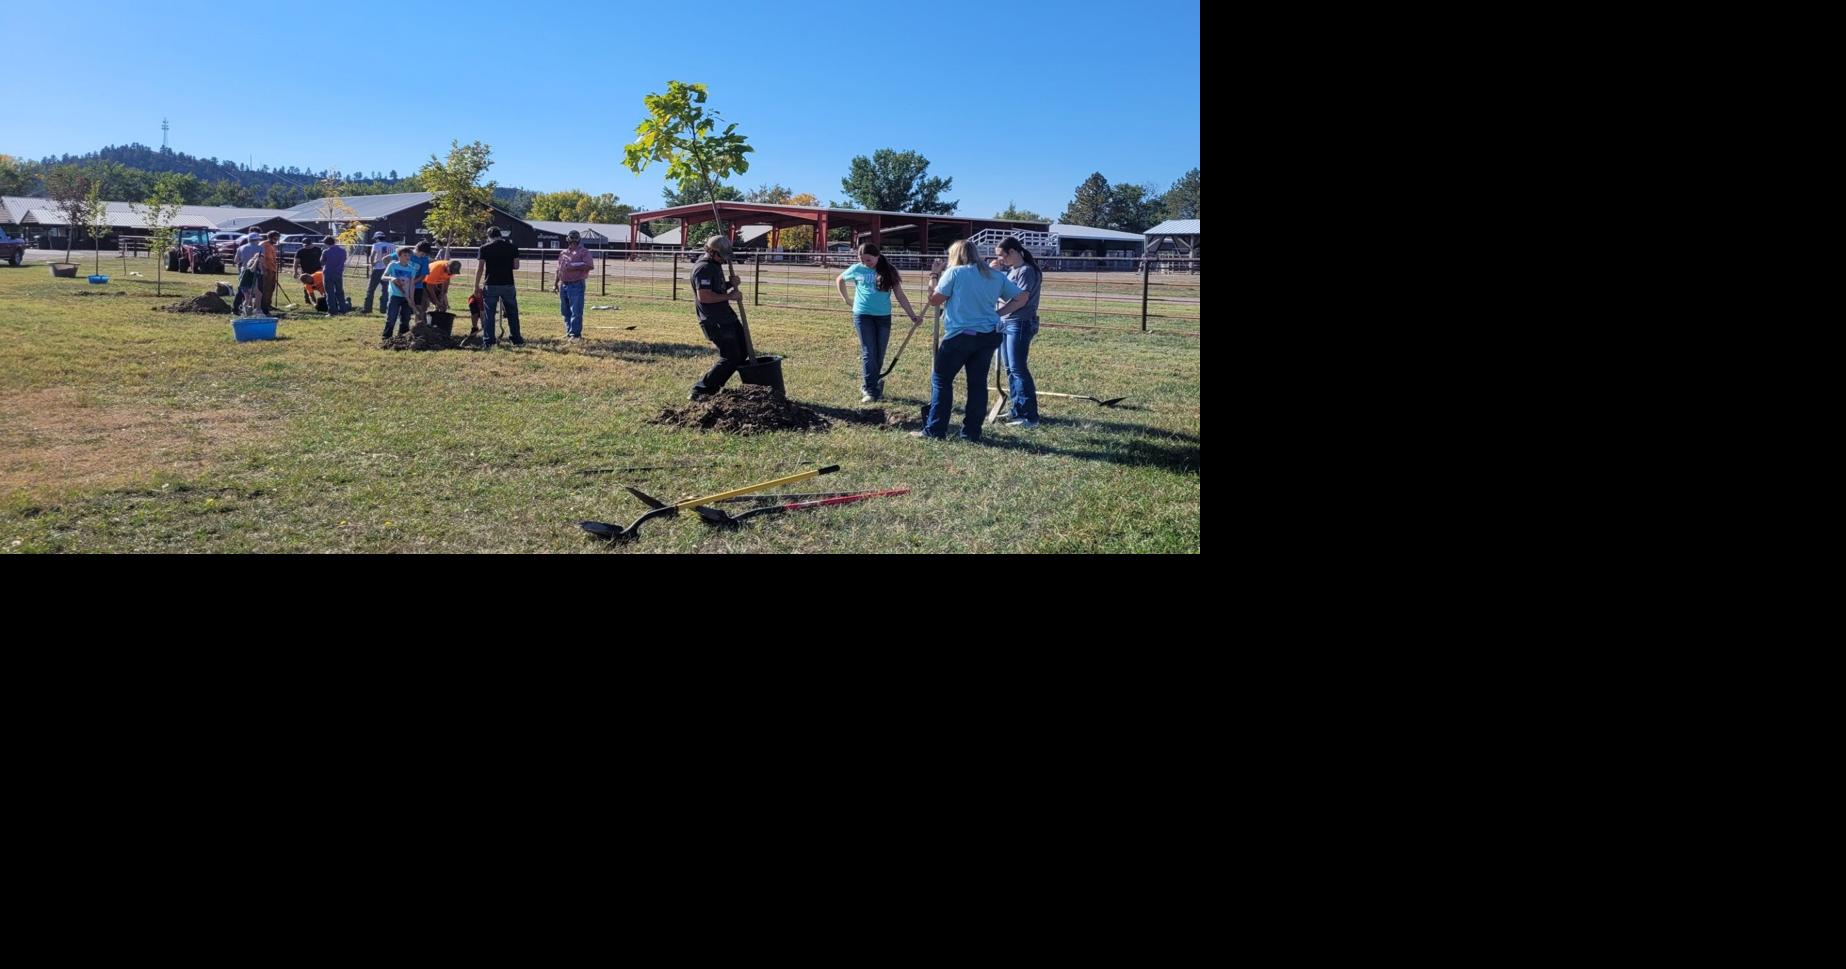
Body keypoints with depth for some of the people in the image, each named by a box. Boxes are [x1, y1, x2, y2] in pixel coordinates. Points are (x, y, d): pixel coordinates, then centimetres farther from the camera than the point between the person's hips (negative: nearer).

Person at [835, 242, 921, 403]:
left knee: (879, 355, 6)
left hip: (883, 317, 2)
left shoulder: (888, 271, 1)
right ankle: (870, 391, -6)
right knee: (868, 354, -7)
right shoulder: (857, 269, 0)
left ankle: (870, 387, 20)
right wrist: (846, 299, 16)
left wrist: (912, 315, -2)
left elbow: (900, 295, 2)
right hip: (863, 316, -2)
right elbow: (839, 280, 18)